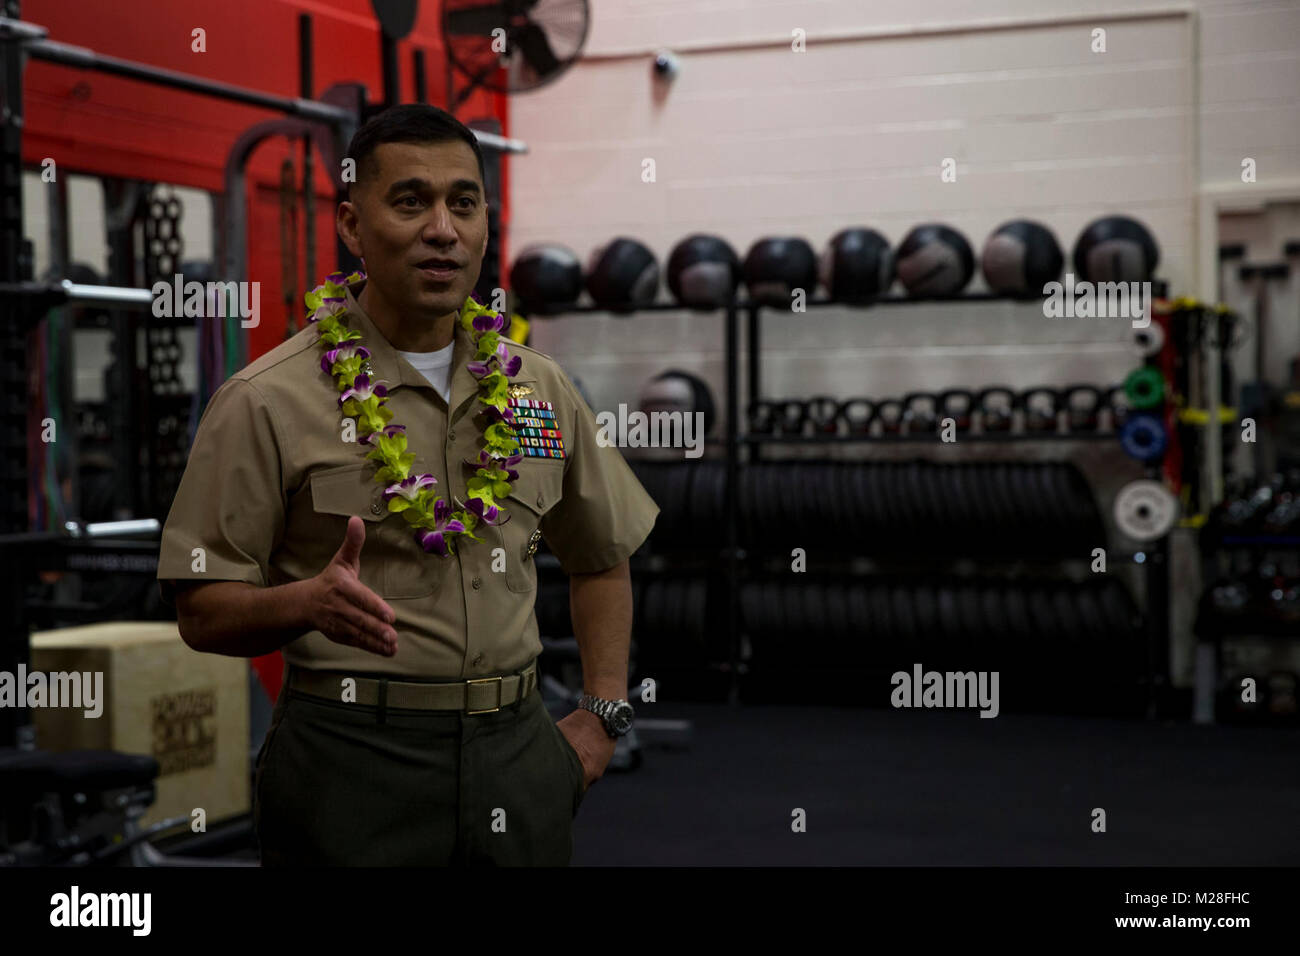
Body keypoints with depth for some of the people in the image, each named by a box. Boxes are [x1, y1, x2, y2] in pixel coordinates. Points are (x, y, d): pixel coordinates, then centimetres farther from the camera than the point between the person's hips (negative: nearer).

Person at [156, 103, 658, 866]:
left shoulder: (539, 388, 8)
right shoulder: (268, 402, -6)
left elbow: (602, 557, 19)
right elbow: (202, 612, -7)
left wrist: (604, 715, 10)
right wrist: (309, 602, -26)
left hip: (517, 751, 4)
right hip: (351, 763, -4)